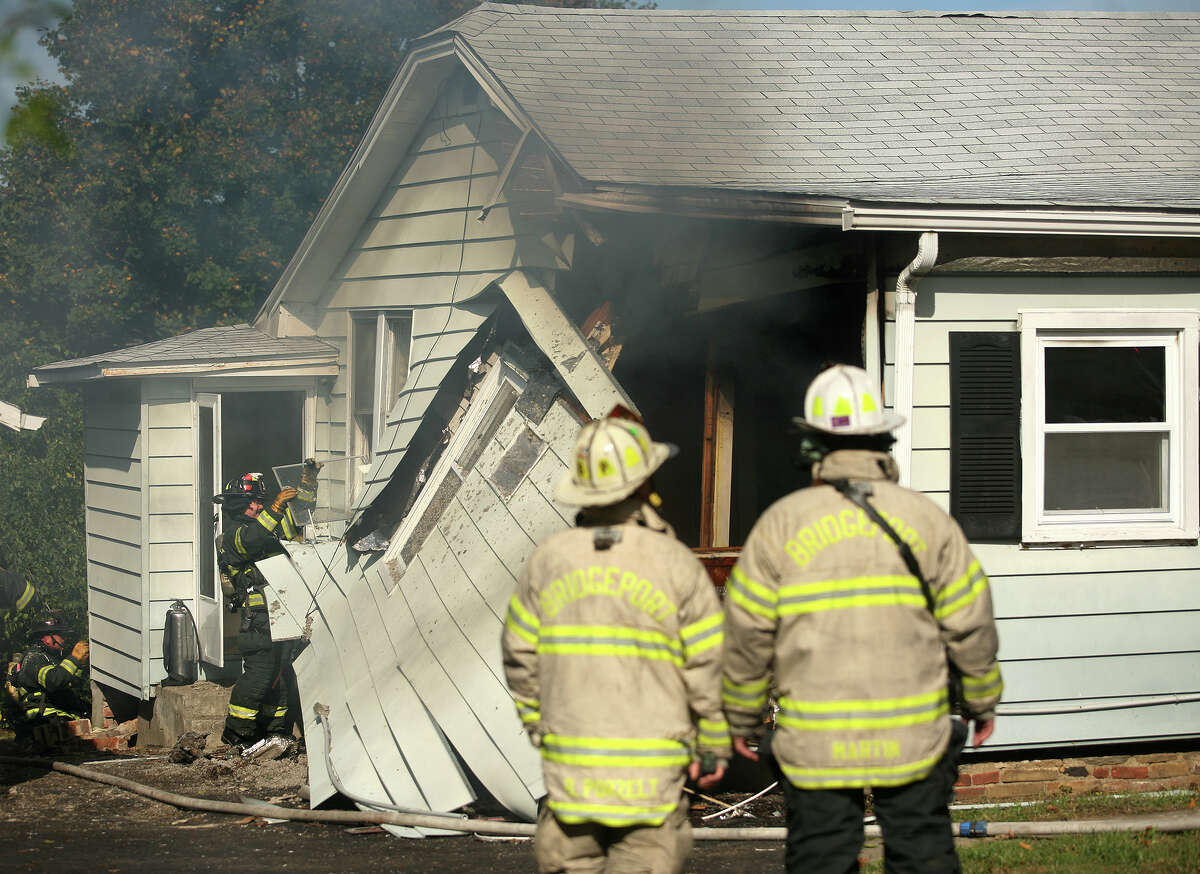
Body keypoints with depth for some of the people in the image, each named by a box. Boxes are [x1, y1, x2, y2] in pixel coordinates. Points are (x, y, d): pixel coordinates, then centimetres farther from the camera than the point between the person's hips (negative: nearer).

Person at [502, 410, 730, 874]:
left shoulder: (549, 558, 0)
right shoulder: (675, 563, -8)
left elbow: (521, 657, 6)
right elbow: (710, 666, -6)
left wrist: (538, 723, 21)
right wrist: (714, 747, 6)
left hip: (569, 754, 3)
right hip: (652, 759, -2)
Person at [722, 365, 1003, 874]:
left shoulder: (781, 524, -3)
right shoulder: (926, 519, -1)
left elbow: (747, 634, -1)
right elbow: (970, 625, 2)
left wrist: (742, 719, 12)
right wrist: (982, 702, 17)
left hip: (814, 741, -1)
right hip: (913, 736, 1)